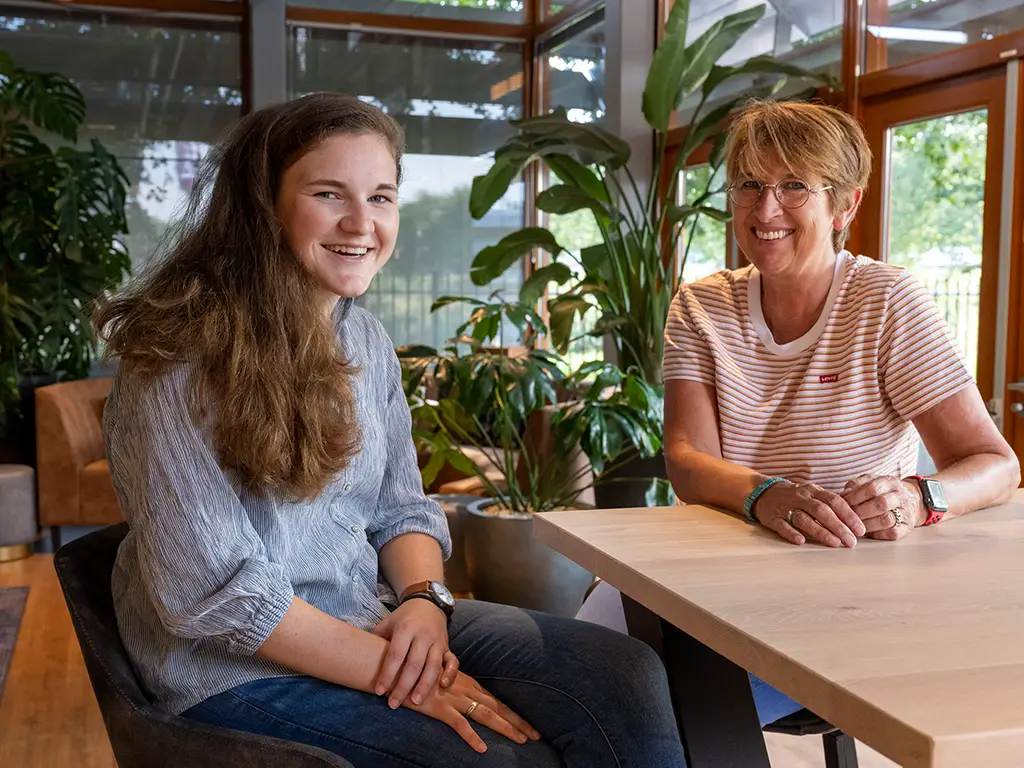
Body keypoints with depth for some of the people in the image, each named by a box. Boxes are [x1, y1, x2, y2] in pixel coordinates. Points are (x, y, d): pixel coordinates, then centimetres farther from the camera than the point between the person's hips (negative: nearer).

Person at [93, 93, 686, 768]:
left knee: (629, 677, -9)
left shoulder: (367, 341, 7)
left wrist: (425, 600, -11)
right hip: (242, 670, -6)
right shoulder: (185, 353, -17)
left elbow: (403, 510, 11)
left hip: (377, 621, 7)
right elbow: (210, 588, -20)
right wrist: (394, 671, -19)